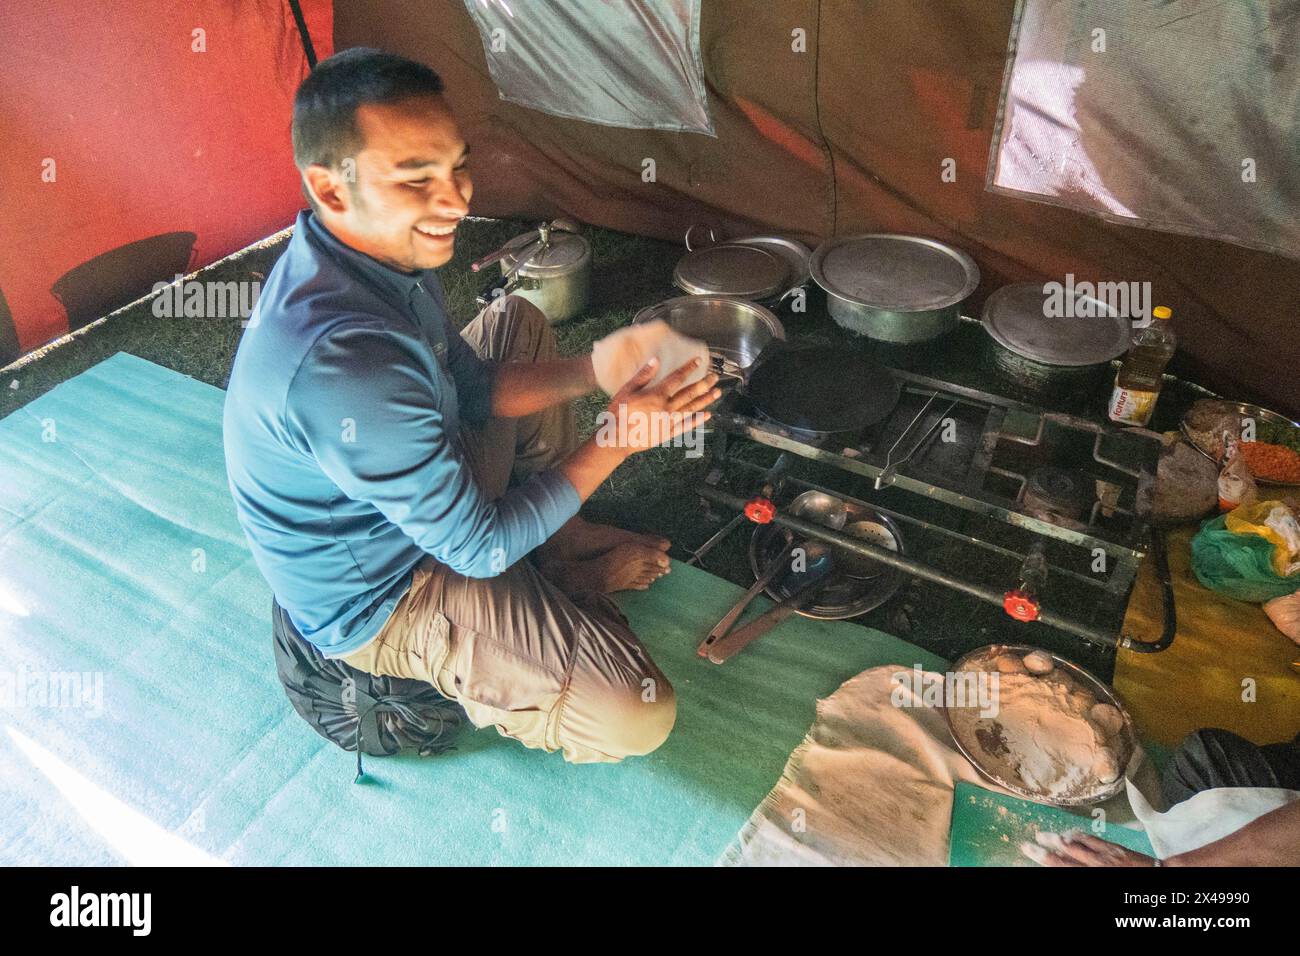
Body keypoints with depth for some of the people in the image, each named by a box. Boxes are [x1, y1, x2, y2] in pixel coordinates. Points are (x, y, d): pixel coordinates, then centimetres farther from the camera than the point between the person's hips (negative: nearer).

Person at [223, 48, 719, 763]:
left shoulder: (376, 246, -11)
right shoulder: (342, 363, -39)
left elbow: (474, 386, 3)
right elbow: (481, 547, -27)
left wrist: (594, 373, -11)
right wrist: (617, 438, -20)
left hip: (409, 491, 9)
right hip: (379, 603, -8)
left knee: (517, 322, 17)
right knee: (640, 714, -18)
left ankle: (559, 543, 21)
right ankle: (563, 586, 12)